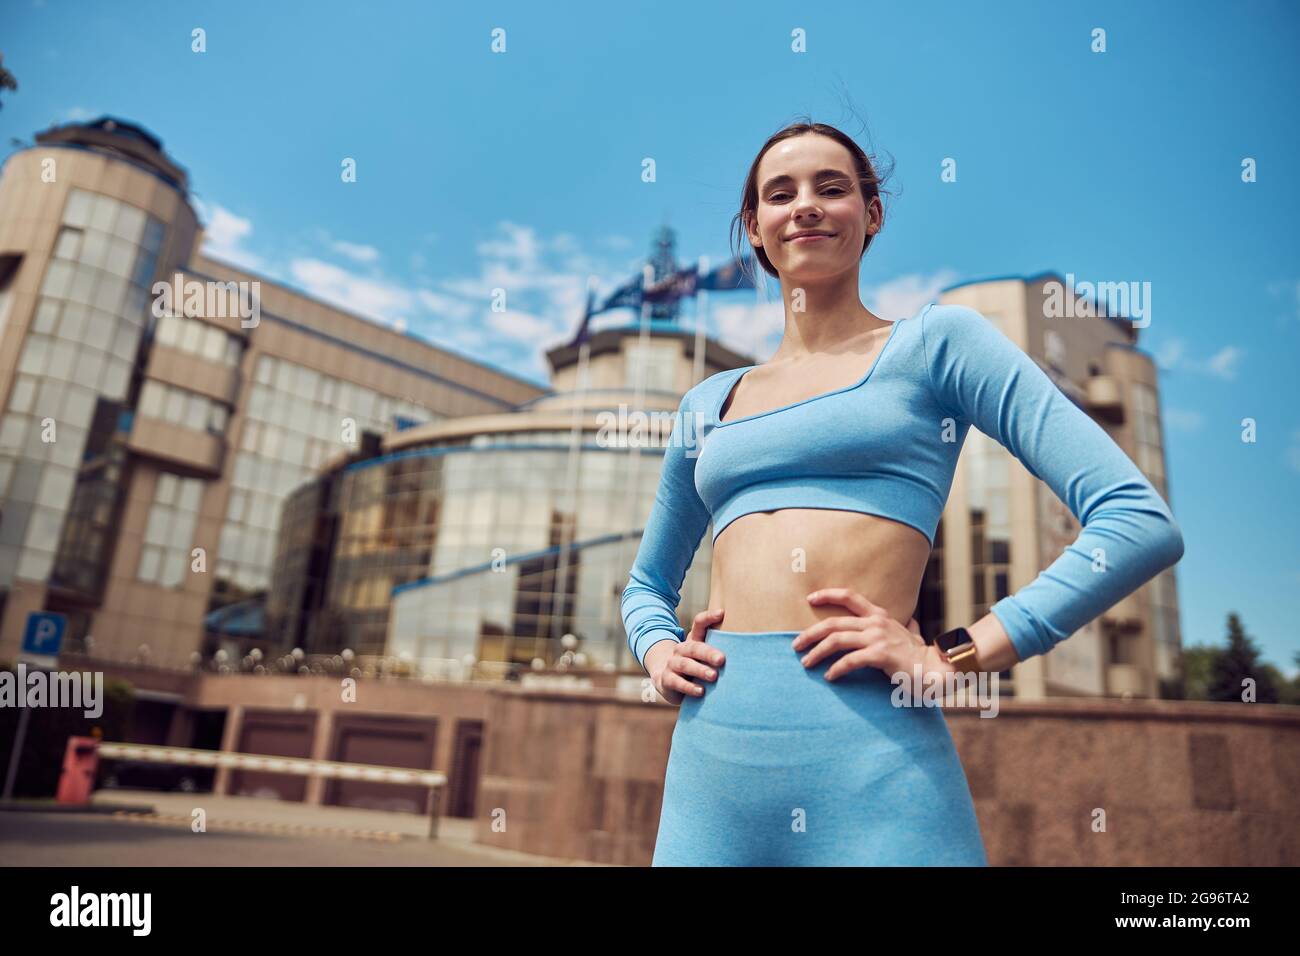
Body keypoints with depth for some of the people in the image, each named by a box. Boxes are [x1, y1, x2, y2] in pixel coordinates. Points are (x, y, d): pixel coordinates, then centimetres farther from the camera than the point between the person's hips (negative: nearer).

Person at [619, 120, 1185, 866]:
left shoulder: (935, 342, 4)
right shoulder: (708, 404, 16)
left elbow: (1143, 523, -4)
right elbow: (647, 582, 27)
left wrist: (954, 656, -10)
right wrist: (658, 650, 5)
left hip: (871, 751, -4)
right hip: (712, 749, 5)